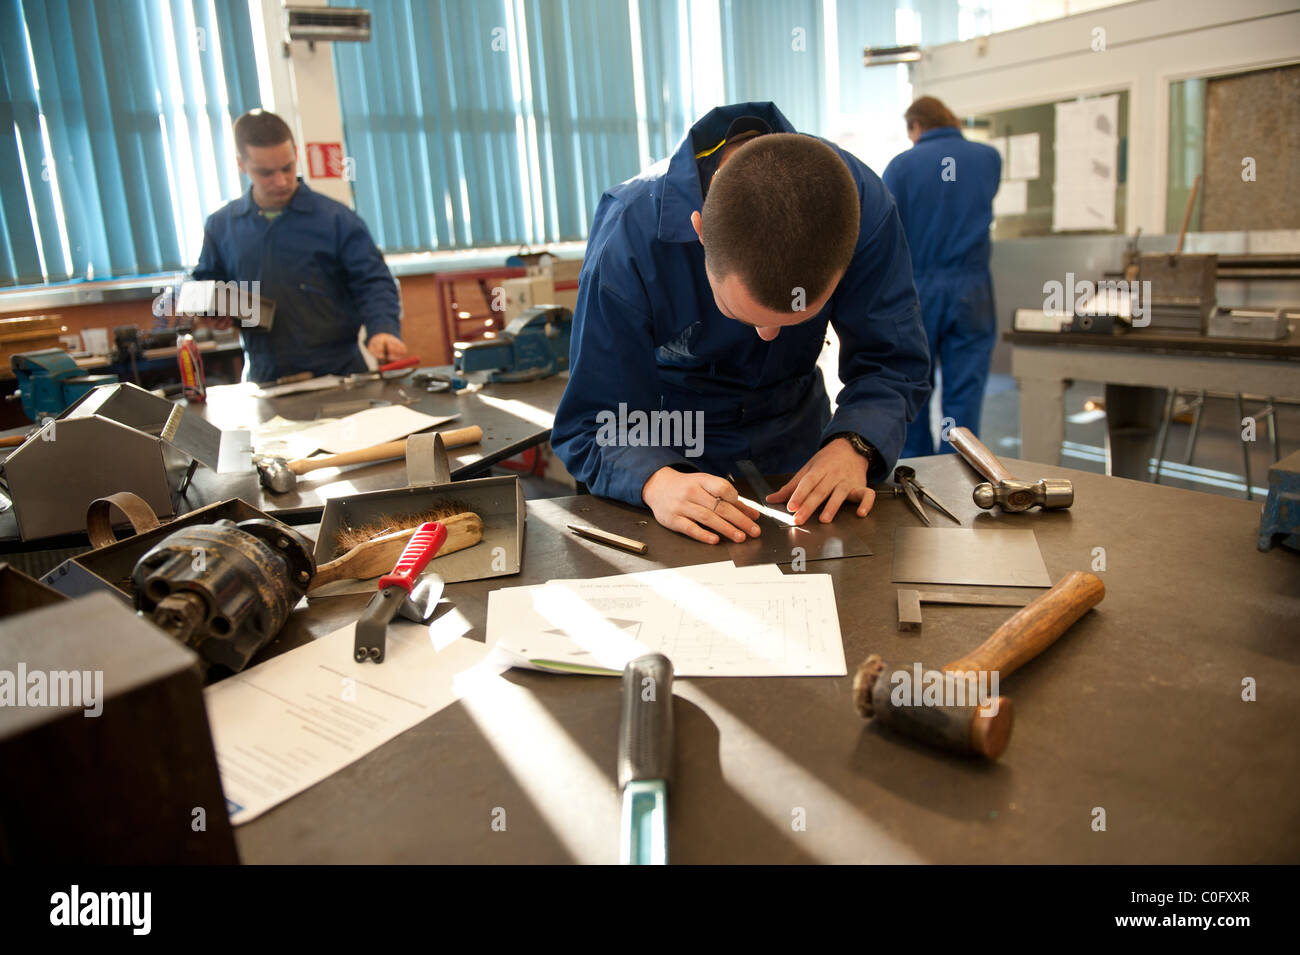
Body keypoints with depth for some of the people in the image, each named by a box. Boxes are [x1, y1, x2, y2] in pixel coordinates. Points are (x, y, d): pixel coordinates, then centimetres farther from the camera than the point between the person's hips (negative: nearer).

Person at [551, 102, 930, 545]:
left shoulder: (862, 203, -27)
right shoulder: (628, 239, -34)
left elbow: (895, 364, -18)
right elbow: (591, 425, -28)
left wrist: (854, 445, -38)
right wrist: (657, 481, -49)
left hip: (793, 424, 3)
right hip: (674, 438, -3)